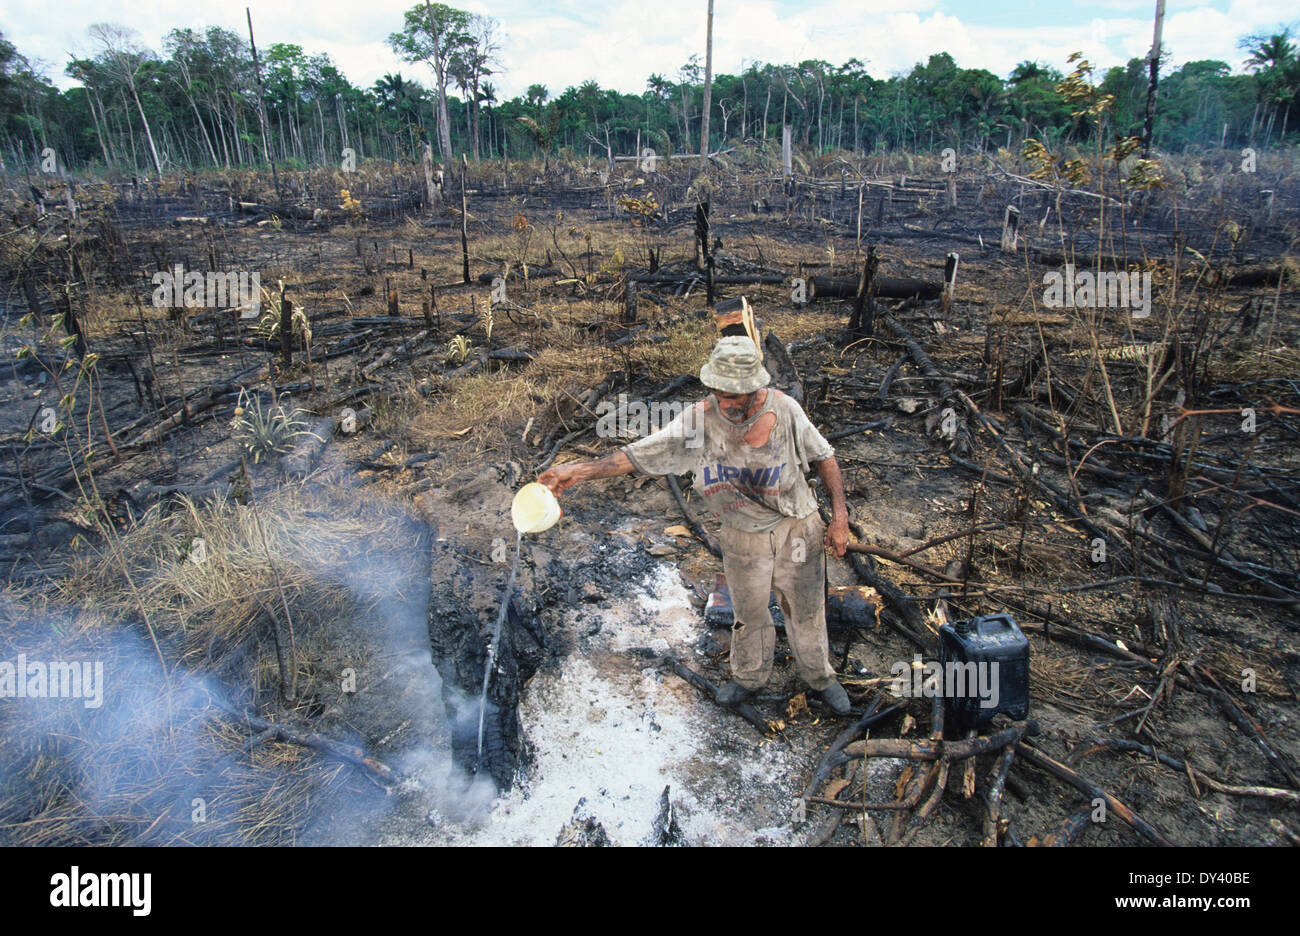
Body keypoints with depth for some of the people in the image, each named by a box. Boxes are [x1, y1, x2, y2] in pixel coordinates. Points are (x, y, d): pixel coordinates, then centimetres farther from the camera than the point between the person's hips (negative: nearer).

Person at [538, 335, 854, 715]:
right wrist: (578, 470, -33)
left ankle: (820, 677, 47)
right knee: (749, 613, 20)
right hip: (742, 538, 0)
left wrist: (840, 516, -6)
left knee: (806, 612, 18)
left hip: (797, 531, 0)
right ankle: (749, 677, 49)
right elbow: (640, 453, -23)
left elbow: (823, 457, -4)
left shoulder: (784, 410, -19)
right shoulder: (699, 421, -22)